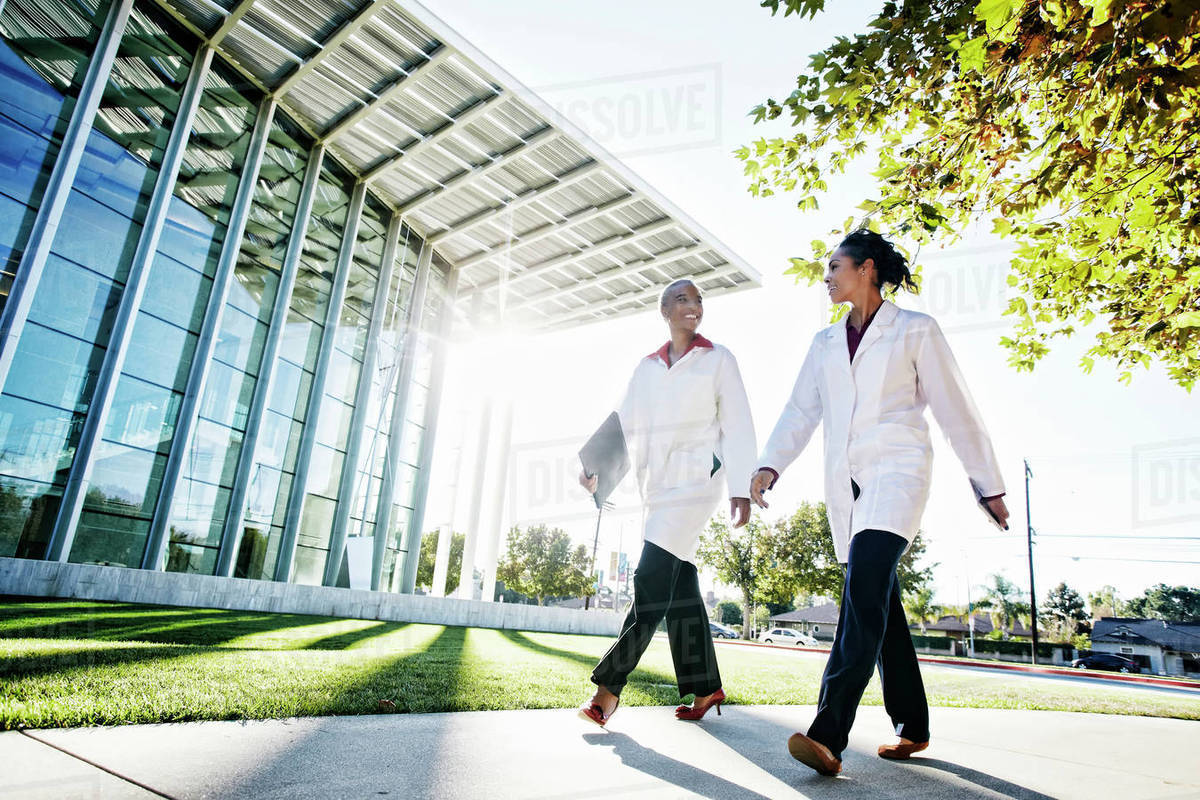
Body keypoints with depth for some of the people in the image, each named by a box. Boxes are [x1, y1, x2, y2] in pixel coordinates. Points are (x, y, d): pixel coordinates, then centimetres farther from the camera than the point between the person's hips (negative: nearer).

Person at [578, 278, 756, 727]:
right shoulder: (646, 367, 16)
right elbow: (624, 422, 10)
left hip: (696, 478, -5)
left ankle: (609, 686, -8)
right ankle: (706, 688, 18)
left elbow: (737, 426, 0)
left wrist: (740, 489, -10)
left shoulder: (718, 360, 6)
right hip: (657, 484, 5)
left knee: (651, 580, -15)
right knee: (678, 586, 6)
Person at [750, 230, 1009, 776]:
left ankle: (829, 735, -27)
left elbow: (955, 410, 4)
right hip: (846, 483, 6)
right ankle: (912, 727, 19)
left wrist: (989, 485, 6)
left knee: (864, 587, -22)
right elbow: (800, 410, 13)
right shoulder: (826, 342, 18)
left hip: (896, 471, -5)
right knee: (878, 600, 6)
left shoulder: (915, 331, 4)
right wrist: (770, 464, -2)